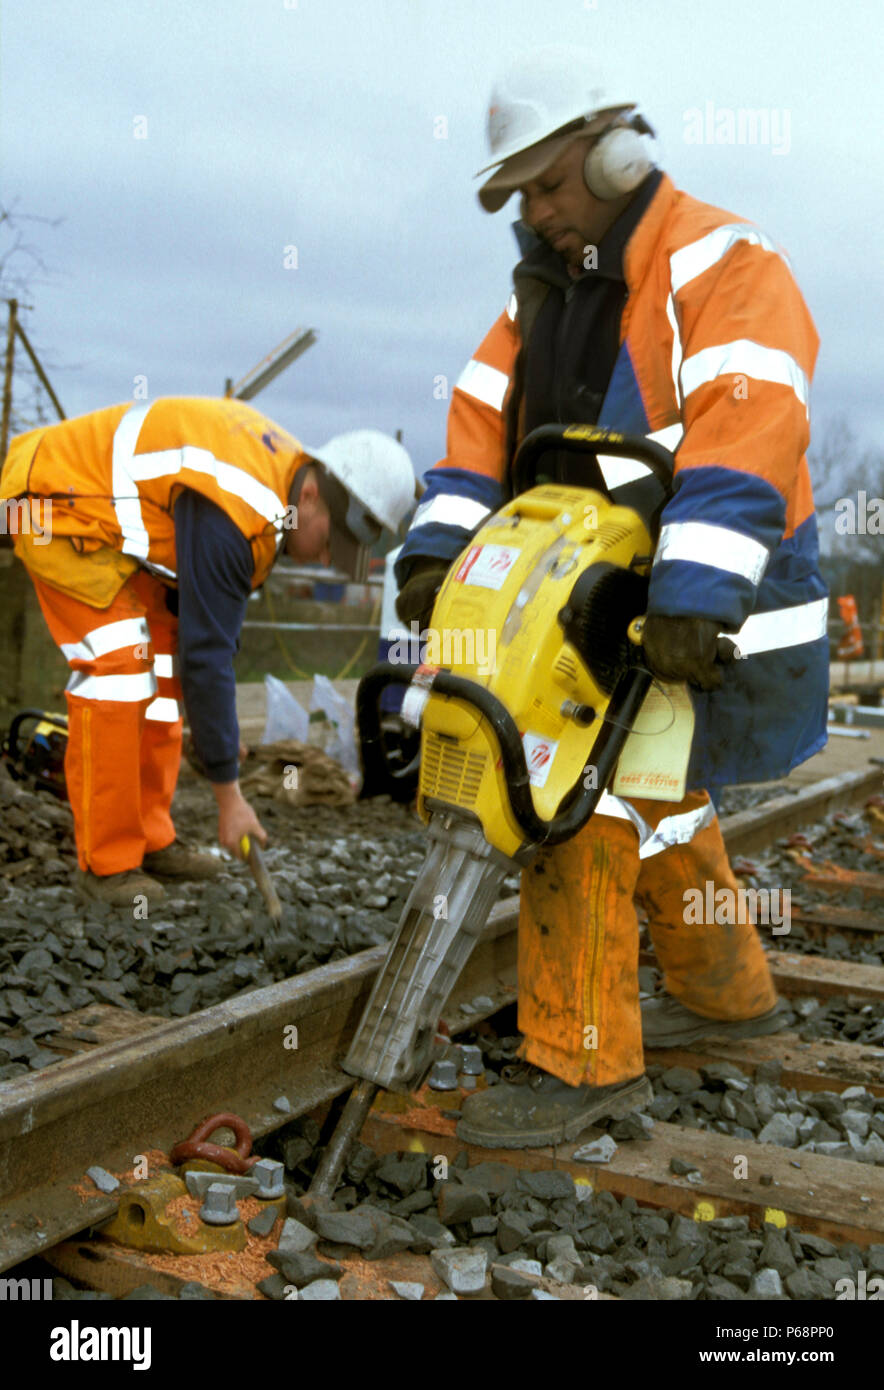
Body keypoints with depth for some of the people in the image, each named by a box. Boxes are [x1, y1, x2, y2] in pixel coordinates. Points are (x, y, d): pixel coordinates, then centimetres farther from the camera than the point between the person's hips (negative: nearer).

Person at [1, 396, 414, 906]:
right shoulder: (230, 518, -34)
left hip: (112, 513, 10)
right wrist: (229, 795, -27)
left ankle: (149, 840, 12)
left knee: (164, 657, 6)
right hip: (56, 500, -10)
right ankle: (107, 860, -9)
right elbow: (207, 655, -32)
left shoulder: (286, 468, -5)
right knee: (118, 666, -18)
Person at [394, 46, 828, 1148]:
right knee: (657, 796, 19)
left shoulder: (719, 265, -14)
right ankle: (728, 993, 38)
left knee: (591, 792, -15)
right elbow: (485, 419, 2)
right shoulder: (543, 291, 12)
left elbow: (743, 435, -28)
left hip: (710, 611, -9)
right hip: (606, 598, 9)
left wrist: (693, 597, -38)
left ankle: (585, 1062, -6)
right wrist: (439, 549, -13)